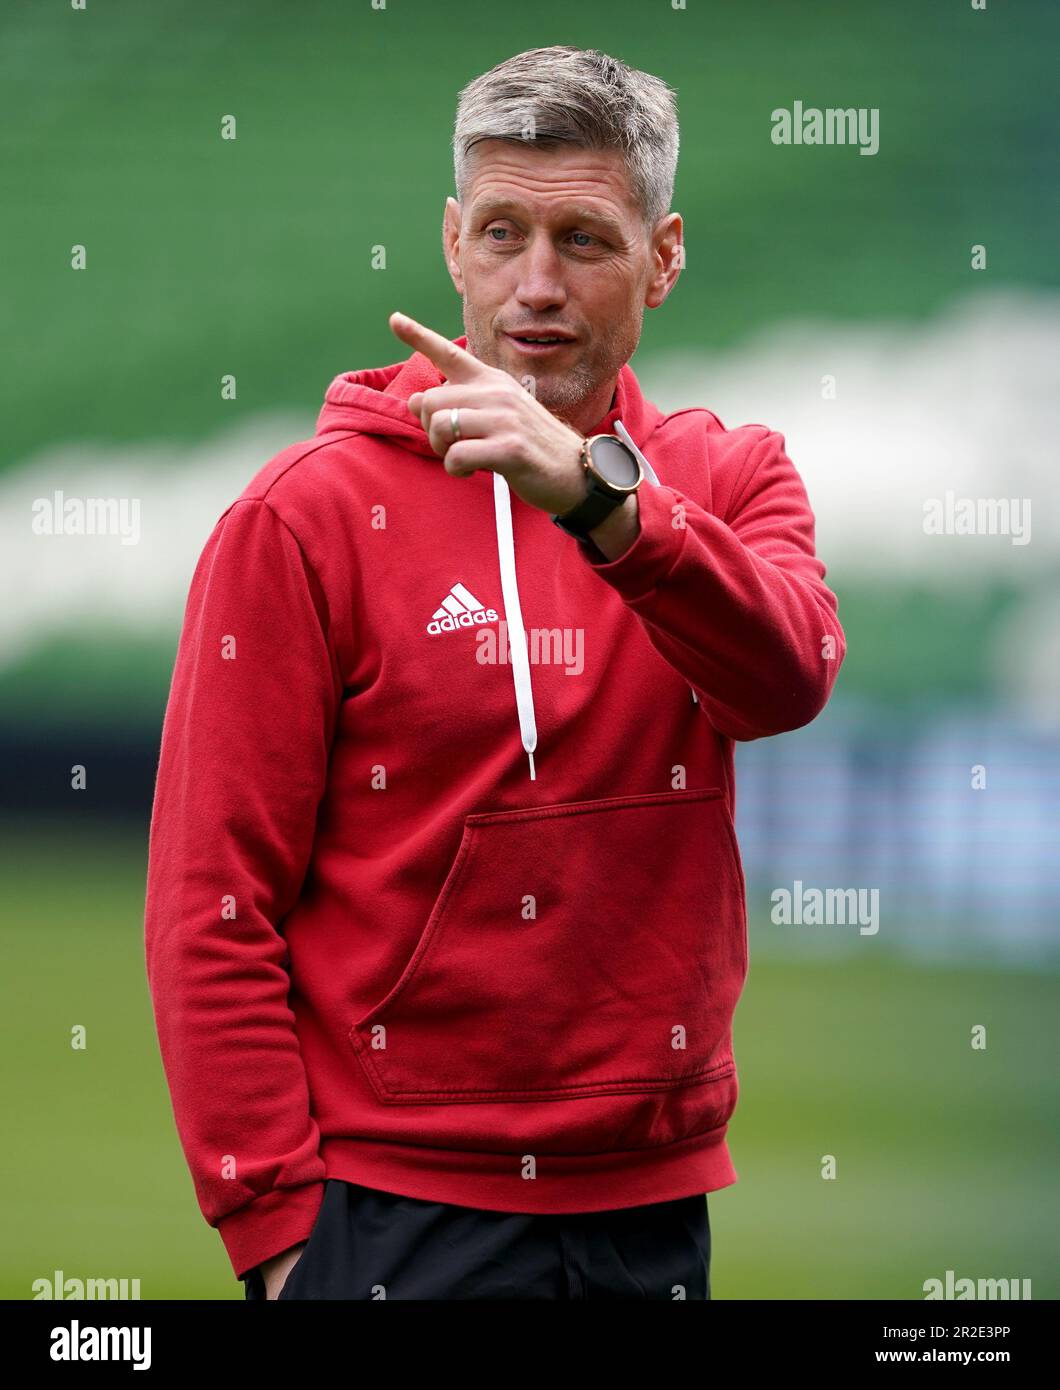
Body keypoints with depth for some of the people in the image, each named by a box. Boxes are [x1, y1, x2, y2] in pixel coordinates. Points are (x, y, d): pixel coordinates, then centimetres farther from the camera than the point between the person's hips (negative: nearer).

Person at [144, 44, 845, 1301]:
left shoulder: (725, 480, 6)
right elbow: (210, 902, -6)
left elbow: (787, 676, -17)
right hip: (397, 1220, -3)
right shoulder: (309, 515, -3)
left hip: (652, 1204, 3)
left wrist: (597, 494, -32)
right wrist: (277, 1227, -12)